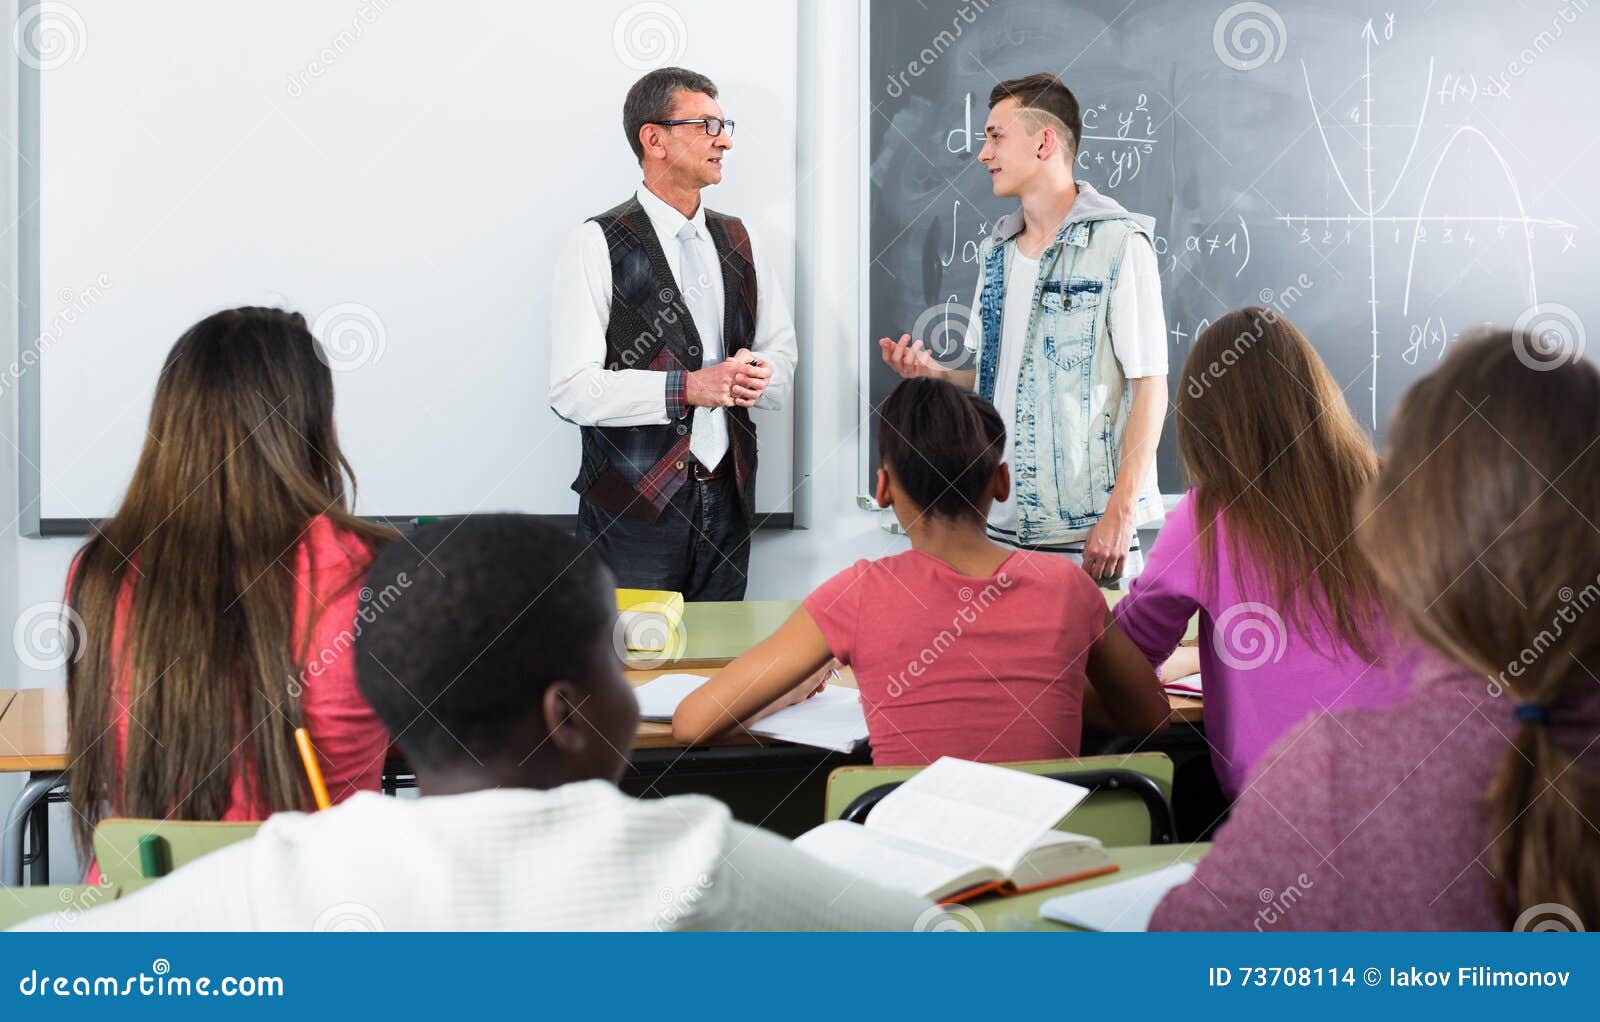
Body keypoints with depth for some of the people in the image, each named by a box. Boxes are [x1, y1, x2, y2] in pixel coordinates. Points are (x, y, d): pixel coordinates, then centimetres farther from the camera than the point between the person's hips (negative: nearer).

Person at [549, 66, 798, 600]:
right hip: (634, 506, -5)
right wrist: (688, 387, -21)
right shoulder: (597, 245, -7)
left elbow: (781, 353, 17)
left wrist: (756, 376, -7)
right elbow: (573, 391, -14)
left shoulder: (741, 242, 13)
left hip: (728, 496, 6)